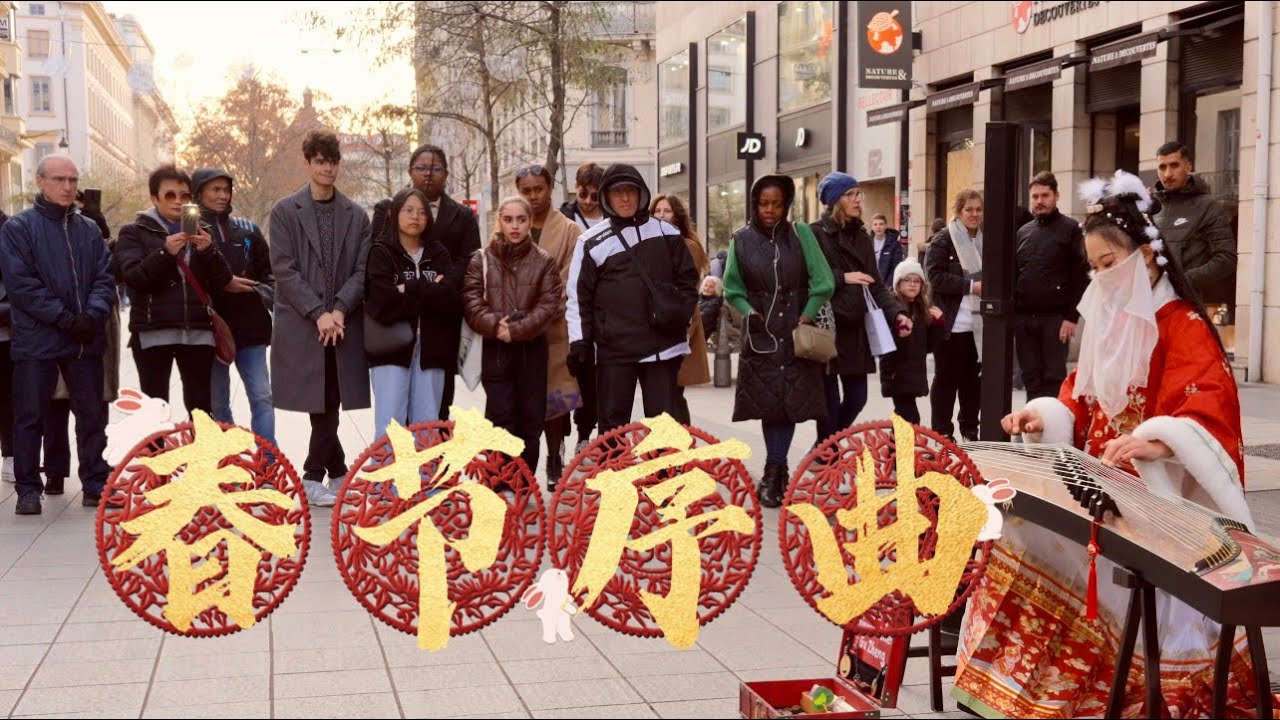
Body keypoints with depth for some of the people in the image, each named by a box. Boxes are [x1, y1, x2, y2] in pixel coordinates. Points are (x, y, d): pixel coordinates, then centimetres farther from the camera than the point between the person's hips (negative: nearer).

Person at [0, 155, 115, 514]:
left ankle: (96, 483, 17)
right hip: (36, 340, -4)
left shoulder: (89, 229, 11)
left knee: (92, 415, 8)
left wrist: (93, 314, -12)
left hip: (86, 340, 4)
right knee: (30, 416, 2)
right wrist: (66, 318, -15)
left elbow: (105, 277, 7)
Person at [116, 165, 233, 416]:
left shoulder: (201, 231, 18)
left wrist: (208, 251, -10)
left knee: (201, 408, 1)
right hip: (153, 332, -3)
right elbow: (133, 277, -8)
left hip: (198, 331, 3)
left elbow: (222, 281, 8)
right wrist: (166, 252, -21)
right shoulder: (134, 233, 8)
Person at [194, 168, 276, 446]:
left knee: (262, 397, -3)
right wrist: (223, 284, -15)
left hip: (250, 327, 3)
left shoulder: (247, 230, 13)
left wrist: (266, 295, 2)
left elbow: (268, 272, 19)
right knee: (217, 403, 5)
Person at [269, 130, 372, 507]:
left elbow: (362, 271, 4)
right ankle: (338, 473, 13)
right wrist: (318, 313, -13)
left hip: (343, 324, 2)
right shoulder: (285, 211, 3)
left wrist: (339, 310, -11)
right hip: (301, 325, -2)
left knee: (330, 403, 1)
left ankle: (313, 477, 13)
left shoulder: (356, 215, 10)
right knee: (323, 405, 0)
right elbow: (284, 269, -5)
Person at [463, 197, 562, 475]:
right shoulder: (481, 260, 4)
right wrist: (495, 325, -20)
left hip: (532, 348, 1)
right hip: (494, 349, -1)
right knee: (501, 417, -4)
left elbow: (548, 305, -5)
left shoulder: (544, 261, 4)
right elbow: (472, 304, -3)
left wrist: (517, 329, -15)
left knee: (532, 418, 6)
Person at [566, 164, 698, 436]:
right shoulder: (591, 243, 3)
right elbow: (578, 298, 3)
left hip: (663, 346, 1)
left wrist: (681, 314, -1)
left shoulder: (666, 233, 9)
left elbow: (687, 278, 15)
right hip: (614, 349, -1)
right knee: (613, 424, 2)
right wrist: (579, 343, -3)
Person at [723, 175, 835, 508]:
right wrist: (749, 311, -5)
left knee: (791, 402, -2)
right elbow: (733, 288, 9)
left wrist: (807, 316, -8)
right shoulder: (742, 240, 2)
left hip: (797, 333, 0)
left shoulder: (800, 236, 1)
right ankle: (777, 471, 9)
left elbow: (822, 283, -1)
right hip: (761, 334, 0)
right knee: (769, 403, -2)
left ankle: (774, 473, 7)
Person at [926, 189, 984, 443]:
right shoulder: (943, 240, -5)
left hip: (979, 322, 6)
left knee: (973, 379, 11)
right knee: (947, 378, 1)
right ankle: (941, 432, 8)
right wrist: (970, 286, -18)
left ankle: (970, 430, 21)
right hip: (952, 323, -5)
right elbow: (935, 276, -14)